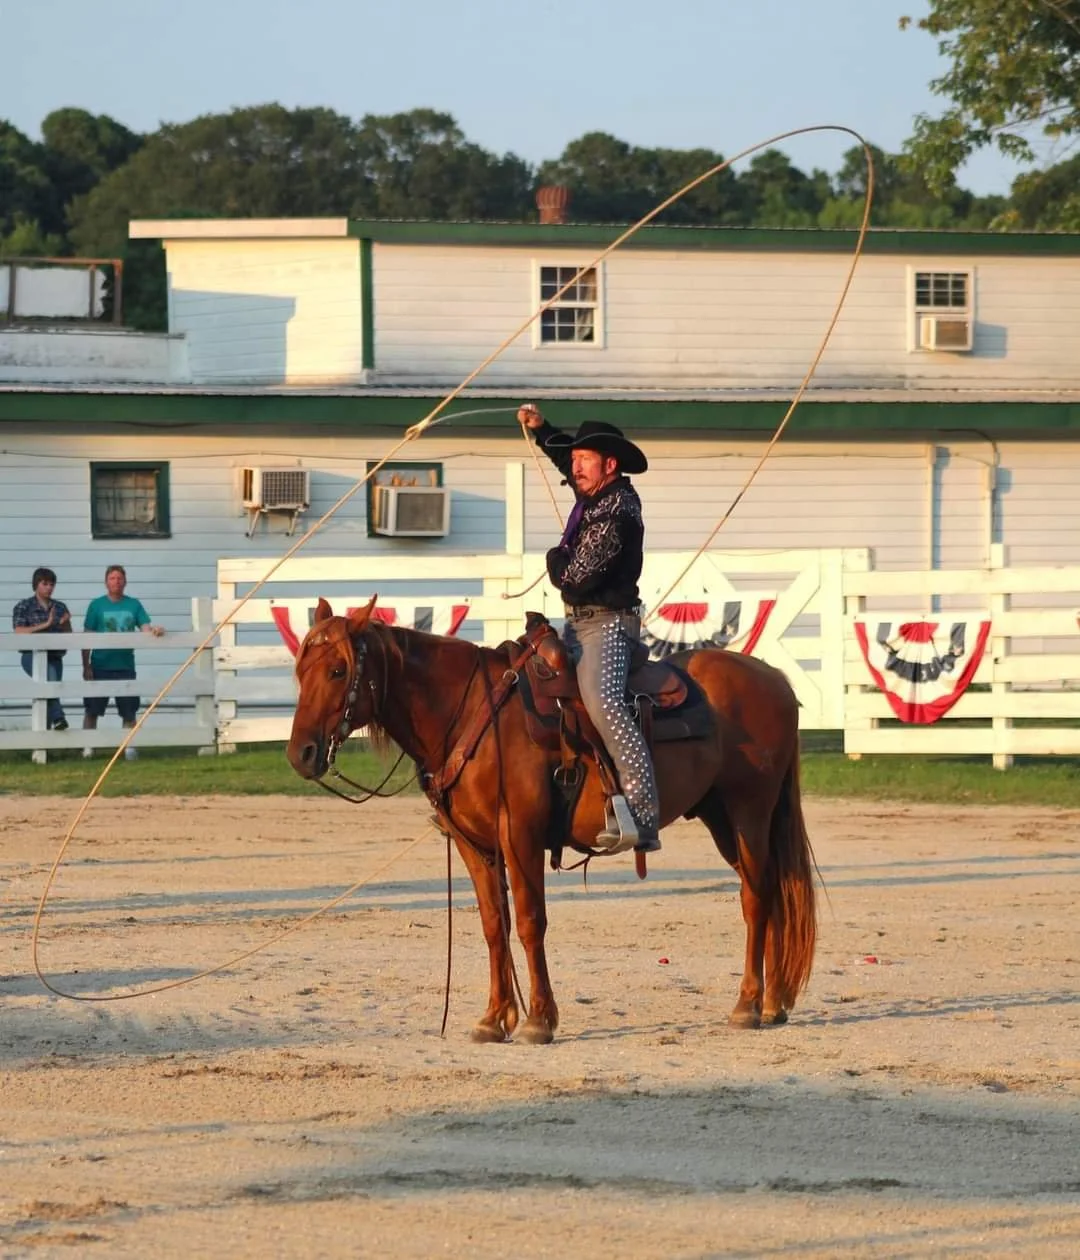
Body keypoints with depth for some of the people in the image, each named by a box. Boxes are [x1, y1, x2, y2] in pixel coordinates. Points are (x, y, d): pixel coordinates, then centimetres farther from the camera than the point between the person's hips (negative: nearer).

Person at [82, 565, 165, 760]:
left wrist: (154, 630, -24)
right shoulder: (97, 605, 0)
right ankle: (88, 746, 9)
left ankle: (129, 747, 13)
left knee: (129, 711, 4)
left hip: (125, 665, 2)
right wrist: (86, 665, -5)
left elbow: (145, 627, 0)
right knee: (92, 710, 1)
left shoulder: (133, 605, 5)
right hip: (100, 666, -2)